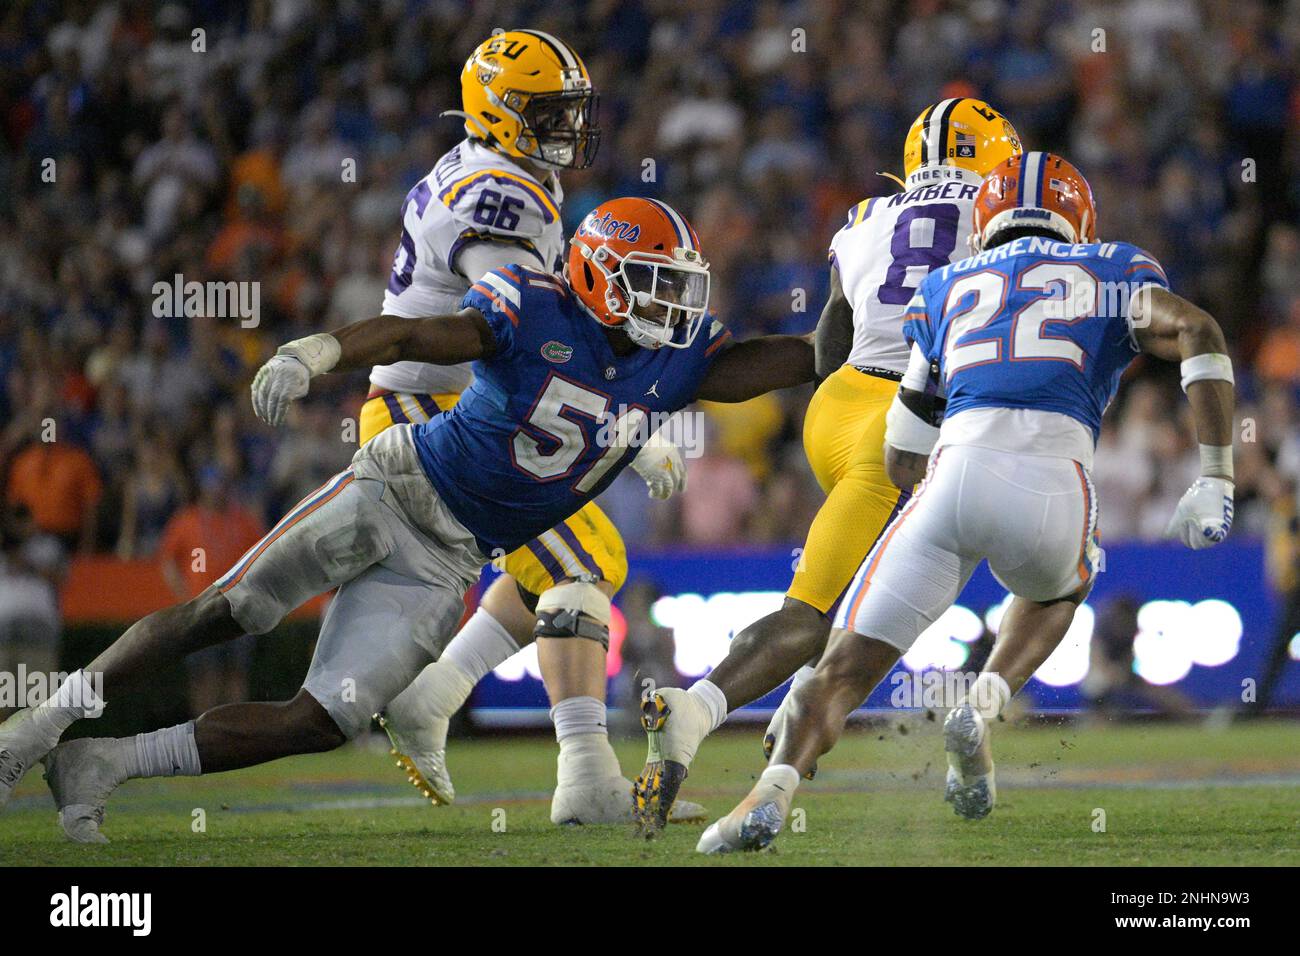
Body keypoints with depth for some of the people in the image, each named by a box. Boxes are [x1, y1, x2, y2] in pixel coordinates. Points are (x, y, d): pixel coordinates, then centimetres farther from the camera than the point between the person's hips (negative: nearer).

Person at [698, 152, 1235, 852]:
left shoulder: (950, 289, 30)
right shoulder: (1111, 274, 25)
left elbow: (903, 458, 29)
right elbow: (1199, 334, 4)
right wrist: (1216, 481, 3)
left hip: (957, 475, 0)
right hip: (1054, 491, 0)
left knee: (847, 669, 5)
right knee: (1057, 595, 35)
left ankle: (773, 791, -23)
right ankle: (982, 708, 8)